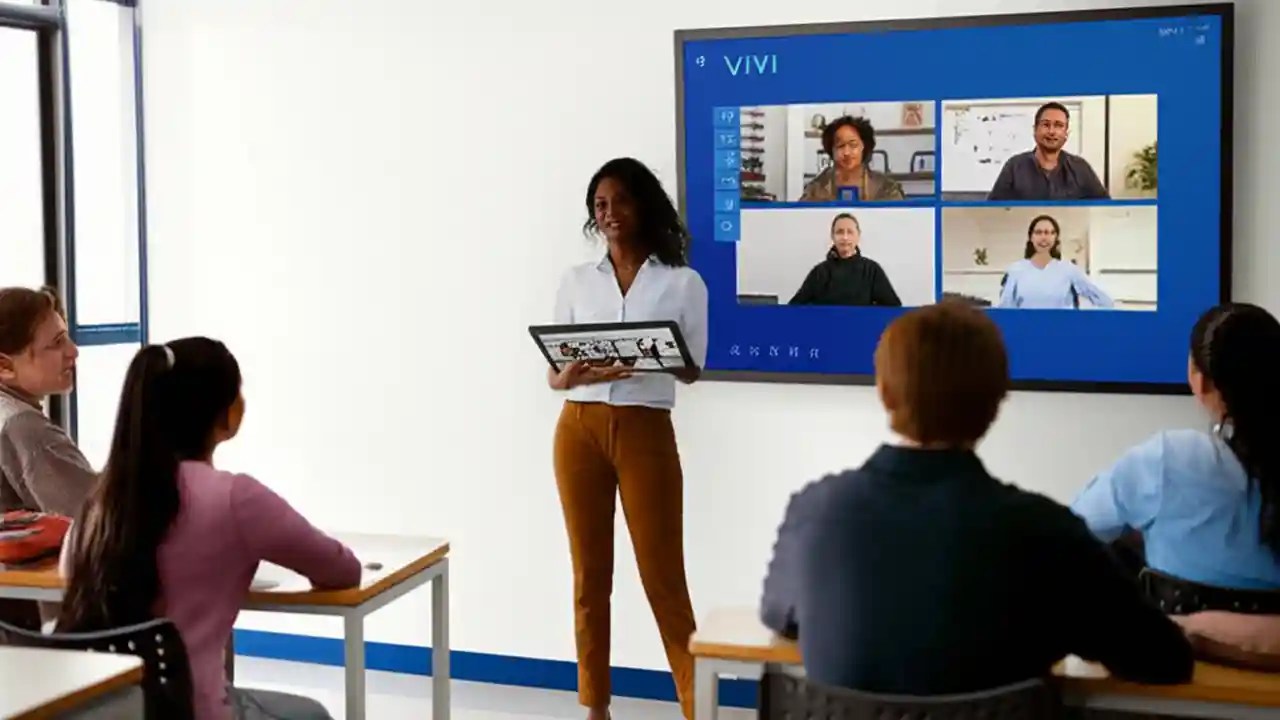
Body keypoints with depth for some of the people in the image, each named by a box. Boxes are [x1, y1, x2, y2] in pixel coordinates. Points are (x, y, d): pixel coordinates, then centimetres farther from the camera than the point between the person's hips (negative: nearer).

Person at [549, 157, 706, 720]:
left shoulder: (683, 282, 3)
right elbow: (553, 375, 8)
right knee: (589, 573, 7)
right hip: (579, 429, 3)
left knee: (662, 575, -3)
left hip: (646, 432, -2)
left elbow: (692, 371, 1)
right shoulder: (576, 281, 9)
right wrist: (574, 376, -16)